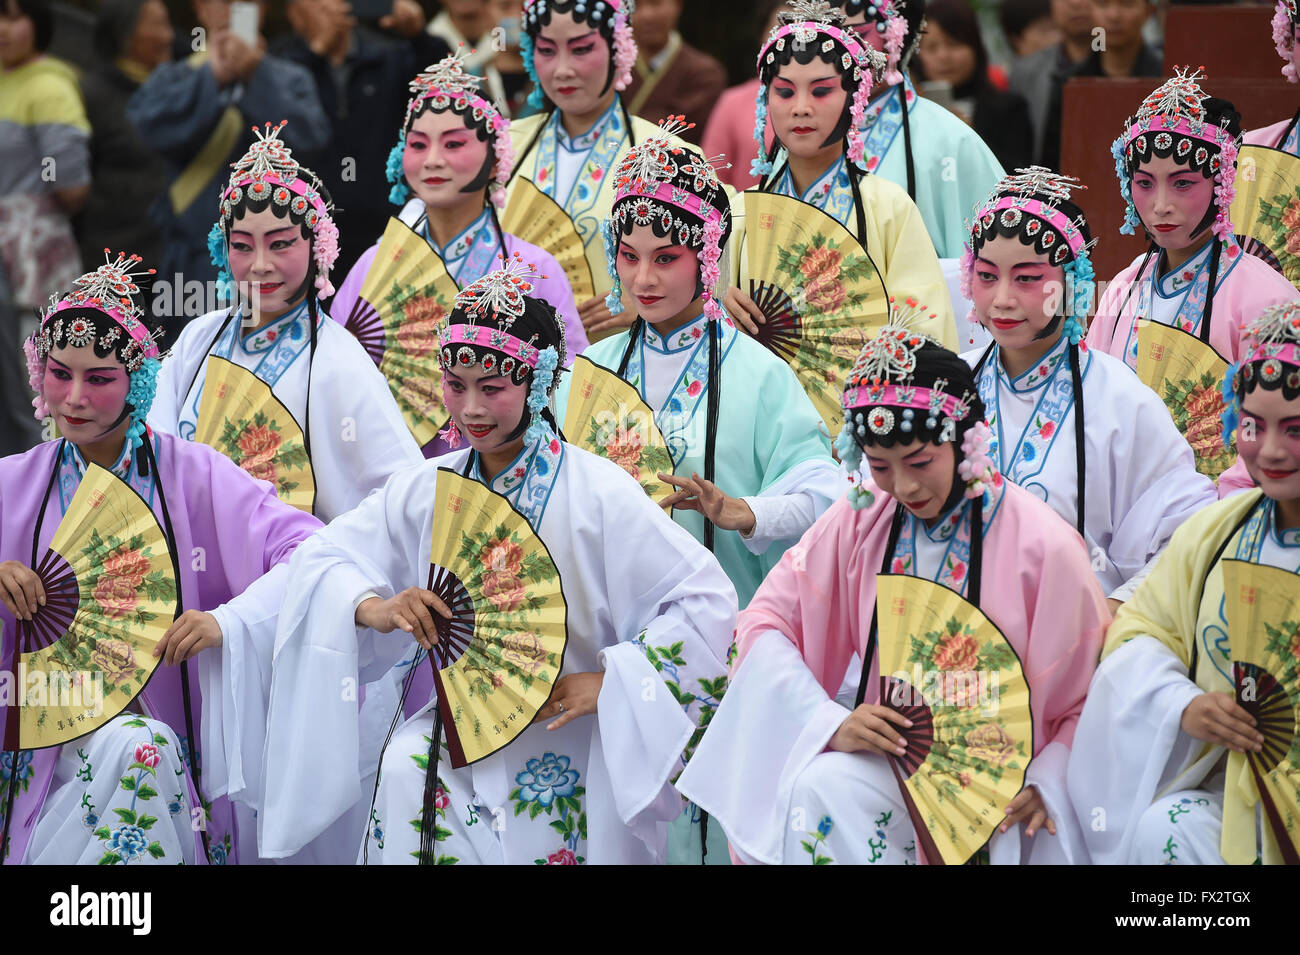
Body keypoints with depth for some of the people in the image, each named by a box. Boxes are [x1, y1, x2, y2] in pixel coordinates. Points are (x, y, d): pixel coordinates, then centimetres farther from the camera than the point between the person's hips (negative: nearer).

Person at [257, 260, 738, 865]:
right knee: (404, 774, -27)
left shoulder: (596, 493, -11)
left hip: (571, 729, -3)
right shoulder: (427, 489, 2)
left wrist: (605, 683, -17)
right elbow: (324, 560, 8)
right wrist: (374, 607, -14)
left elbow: (706, 599, -12)